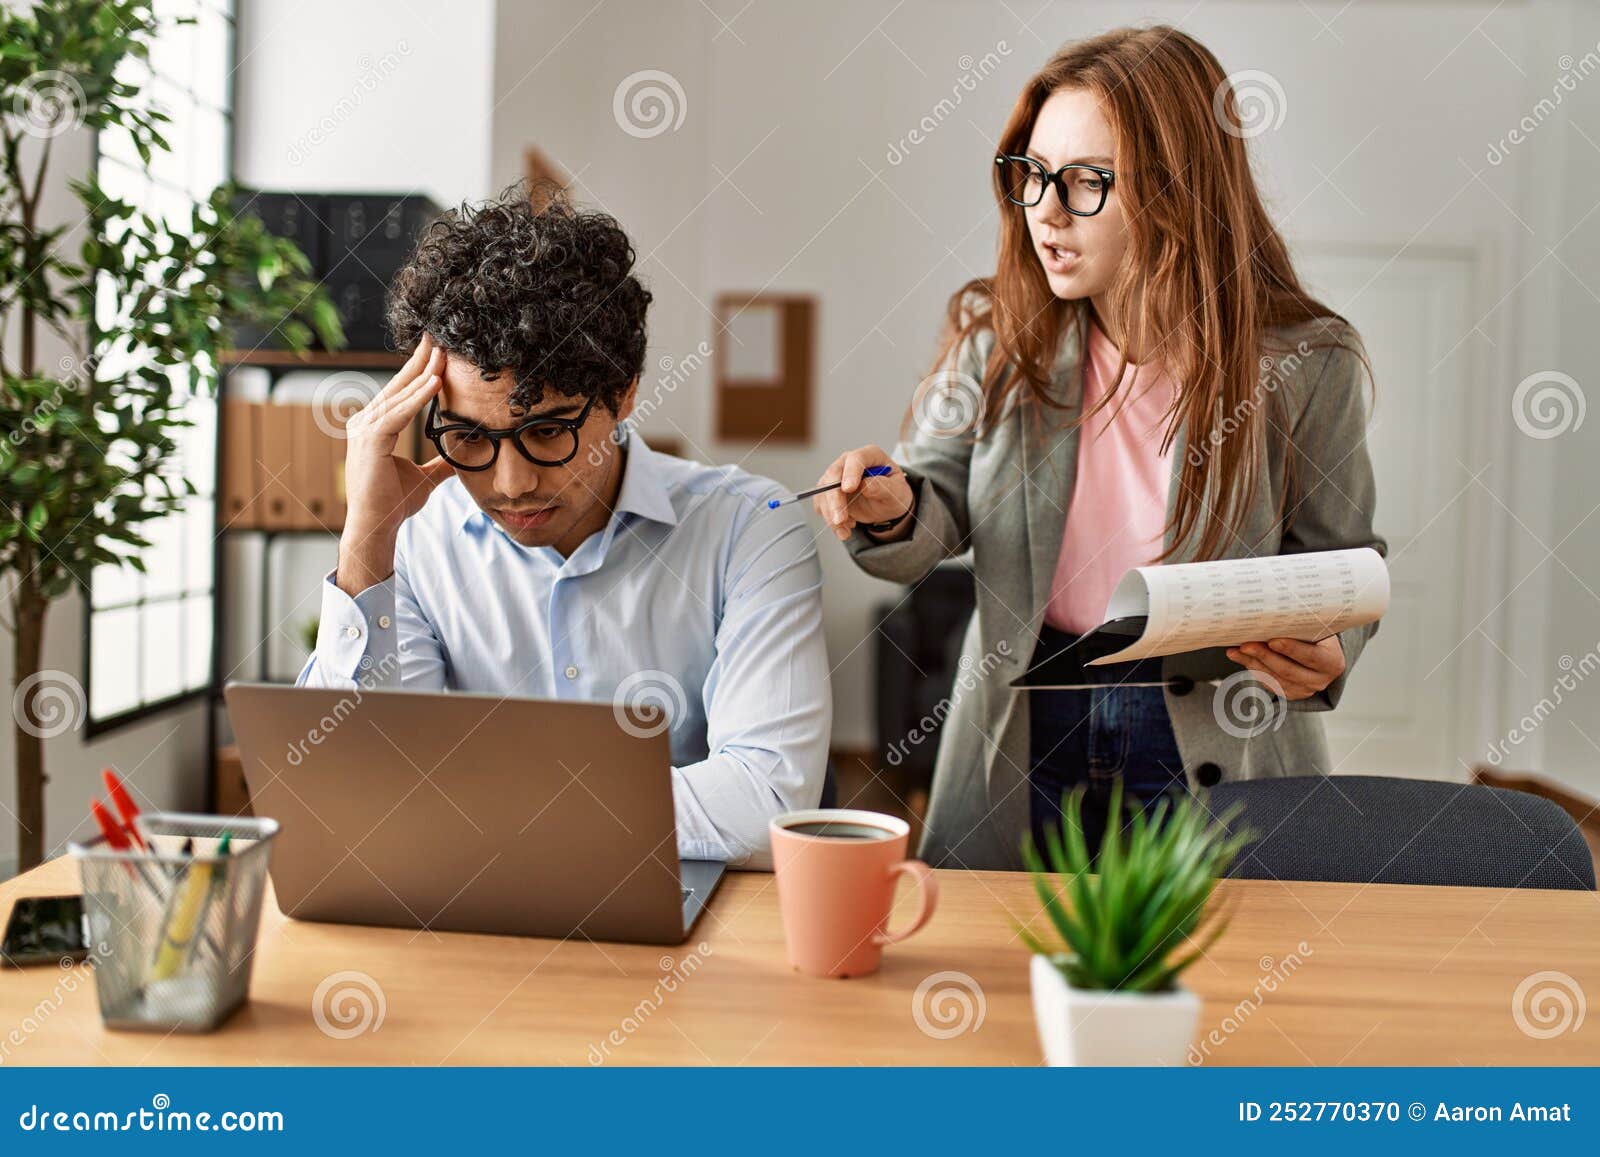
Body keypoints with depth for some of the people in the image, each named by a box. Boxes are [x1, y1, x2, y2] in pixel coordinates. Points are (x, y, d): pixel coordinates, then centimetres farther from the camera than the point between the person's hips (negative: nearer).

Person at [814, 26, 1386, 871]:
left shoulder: (1302, 361, -10)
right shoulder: (994, 333, -3)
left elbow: (1342, 561, 1)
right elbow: (940, 509, 0)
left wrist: (1323, 653, -20)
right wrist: (894, 511, -23)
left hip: (1217, 749, -2)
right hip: (1023, 736, 2)